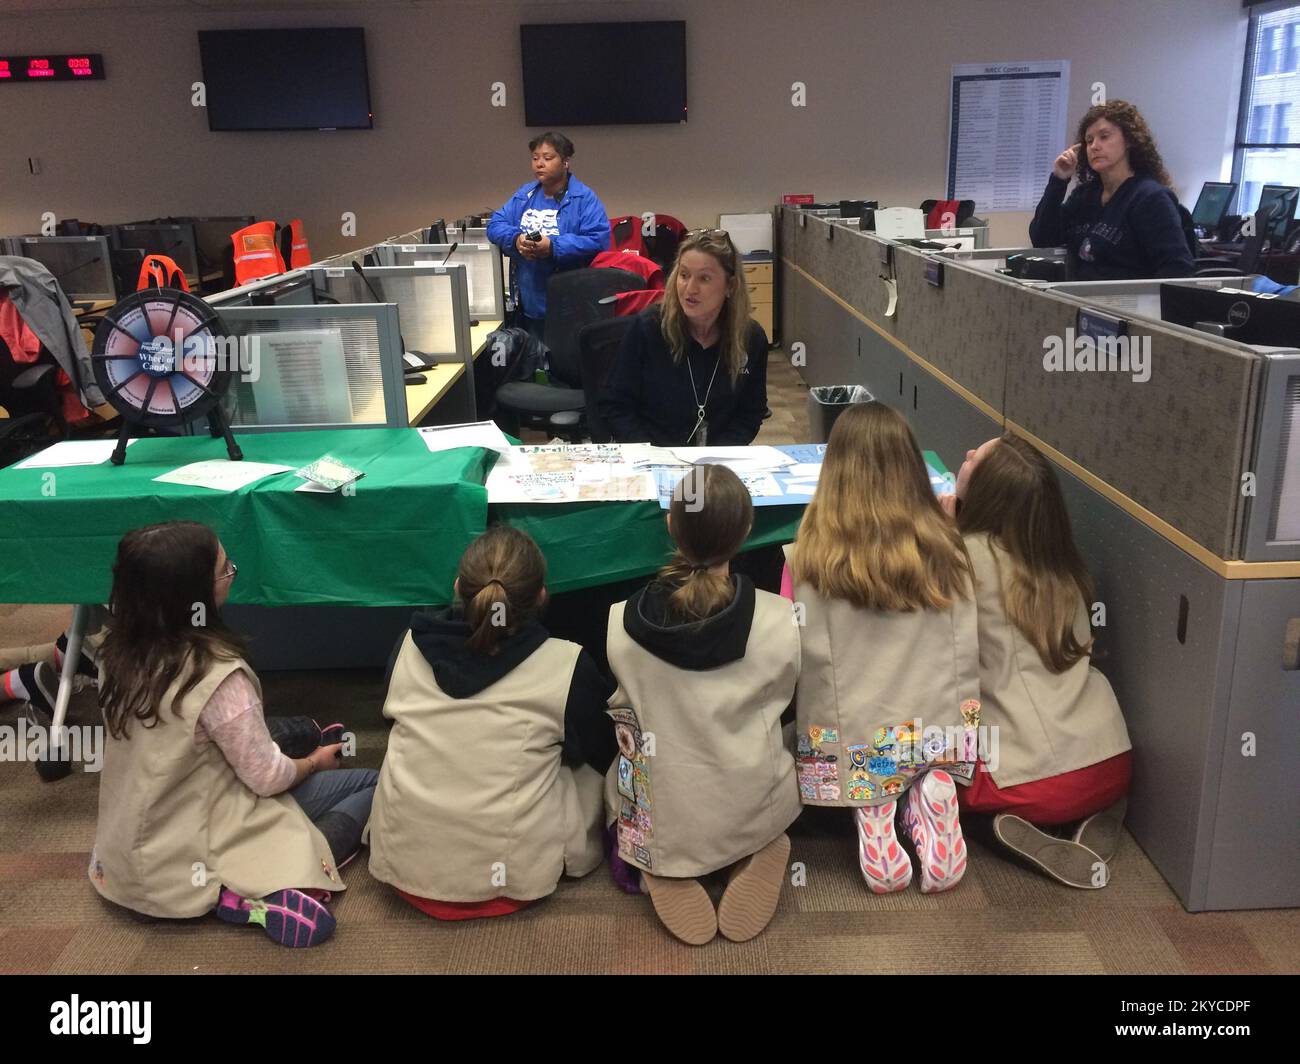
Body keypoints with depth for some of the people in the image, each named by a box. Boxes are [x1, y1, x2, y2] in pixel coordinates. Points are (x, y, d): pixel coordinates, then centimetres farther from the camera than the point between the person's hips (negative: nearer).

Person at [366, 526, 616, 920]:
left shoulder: (412, 644, -8)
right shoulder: (567, 666, -17)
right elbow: (606, 752, 1)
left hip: (406, 863, 3)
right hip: (513, 873, -2)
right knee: (593, 769, 21)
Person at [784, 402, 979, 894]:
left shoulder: (810, 554, -11)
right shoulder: (943, 547, -4)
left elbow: (807, 656, -7)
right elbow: (965, 652, 0)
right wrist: (961, 726, 14)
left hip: (848, 740, -1)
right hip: (938, 731, 2)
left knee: (865, 777, 30)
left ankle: (871, 808, -2)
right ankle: (933, 787, 1)